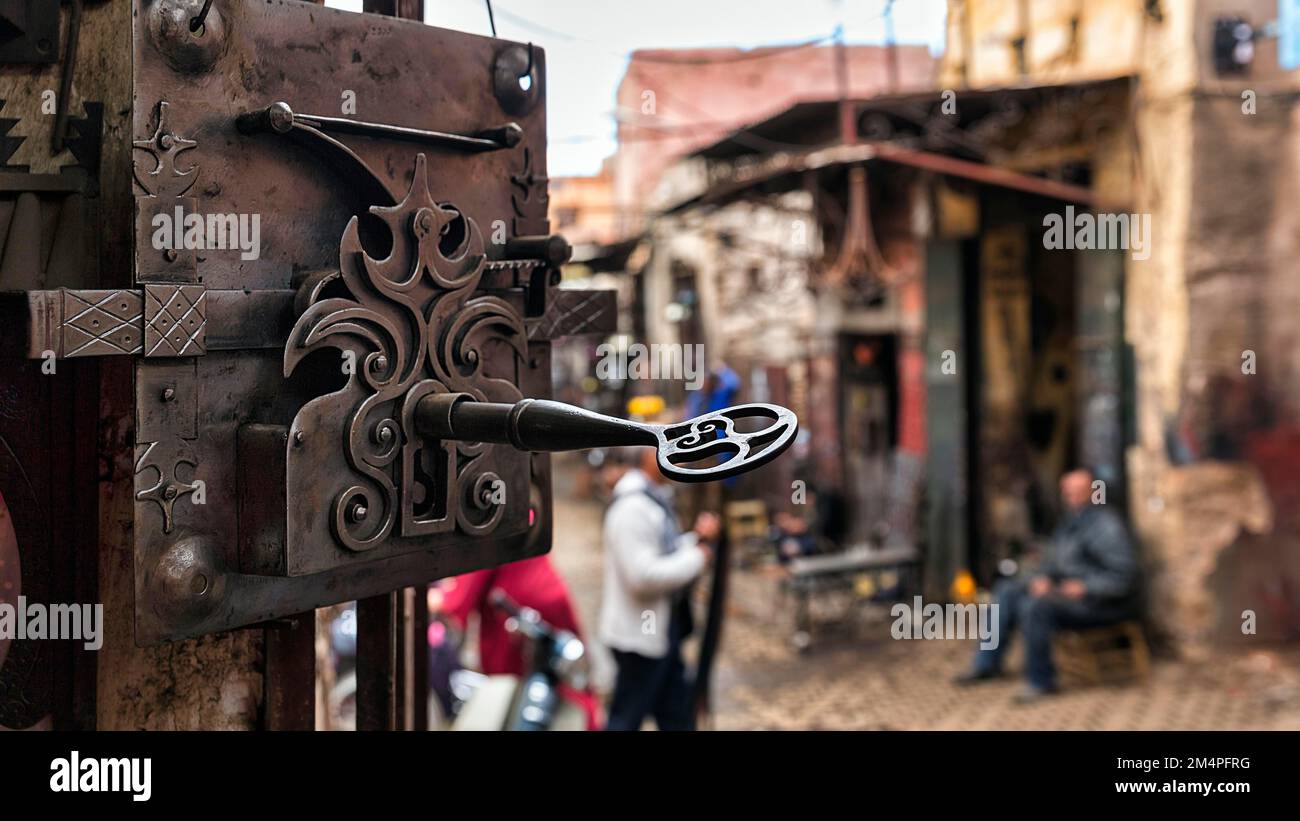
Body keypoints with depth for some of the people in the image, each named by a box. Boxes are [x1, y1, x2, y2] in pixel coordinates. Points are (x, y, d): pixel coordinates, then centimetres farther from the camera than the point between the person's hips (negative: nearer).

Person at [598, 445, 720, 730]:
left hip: (660, 630, 10)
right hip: (639, 633, -10)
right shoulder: (631, 507, -21)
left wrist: (698, 538, 1)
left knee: (678, 717, 17)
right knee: (626, 718, 4)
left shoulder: (654, 500, 9)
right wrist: (697, 558, -18)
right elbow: (642, 574, -28)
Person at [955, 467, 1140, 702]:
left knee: (1036, 605, -30)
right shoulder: (1070, 522, 12)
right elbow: (1053, 562, 19)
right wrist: (1042, 578, -2)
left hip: (1102, 602, -10)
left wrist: (1084, 587, -24)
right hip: (1067, 588, 10)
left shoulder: (1106, 526, -17)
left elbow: (1124, 576, -22)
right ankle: (988, 664, 9)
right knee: (1007, 590, 7)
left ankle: (1040, 681, -18)